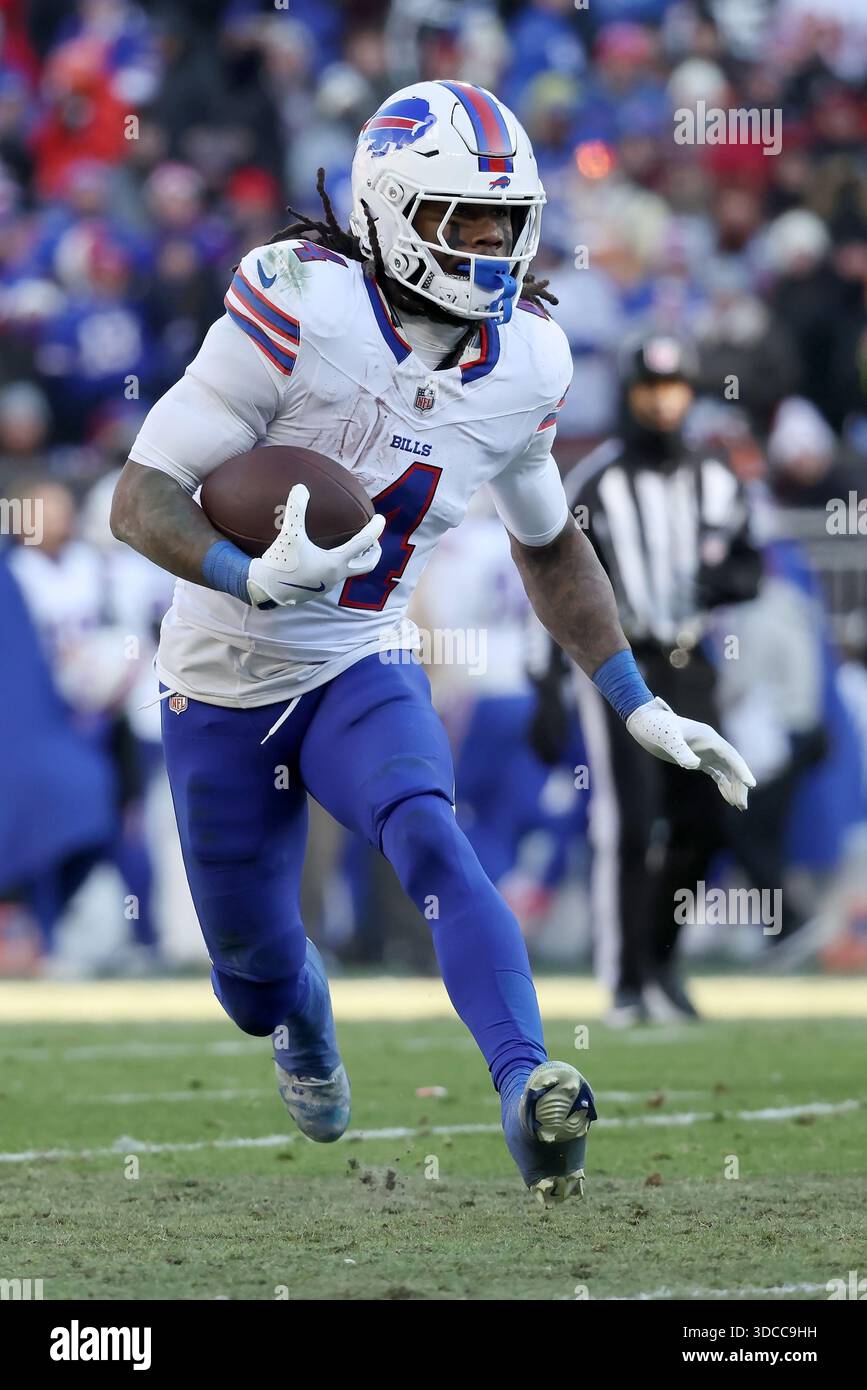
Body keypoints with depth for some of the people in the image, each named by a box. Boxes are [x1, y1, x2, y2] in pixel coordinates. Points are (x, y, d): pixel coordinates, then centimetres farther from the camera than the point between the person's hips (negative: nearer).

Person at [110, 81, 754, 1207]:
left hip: (362, 671, 2)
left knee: (430, 837, -30)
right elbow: (142, 498, -23)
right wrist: (255, 578, -42)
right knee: (254, 970, 12)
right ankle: (306, 1023, 50)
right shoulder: (300, 311, -24)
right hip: (227, 684, -2)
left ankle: (528, 1095, -45)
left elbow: (549, 544, 13)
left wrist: (641, 708, 8)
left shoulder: (523, 364, -6)